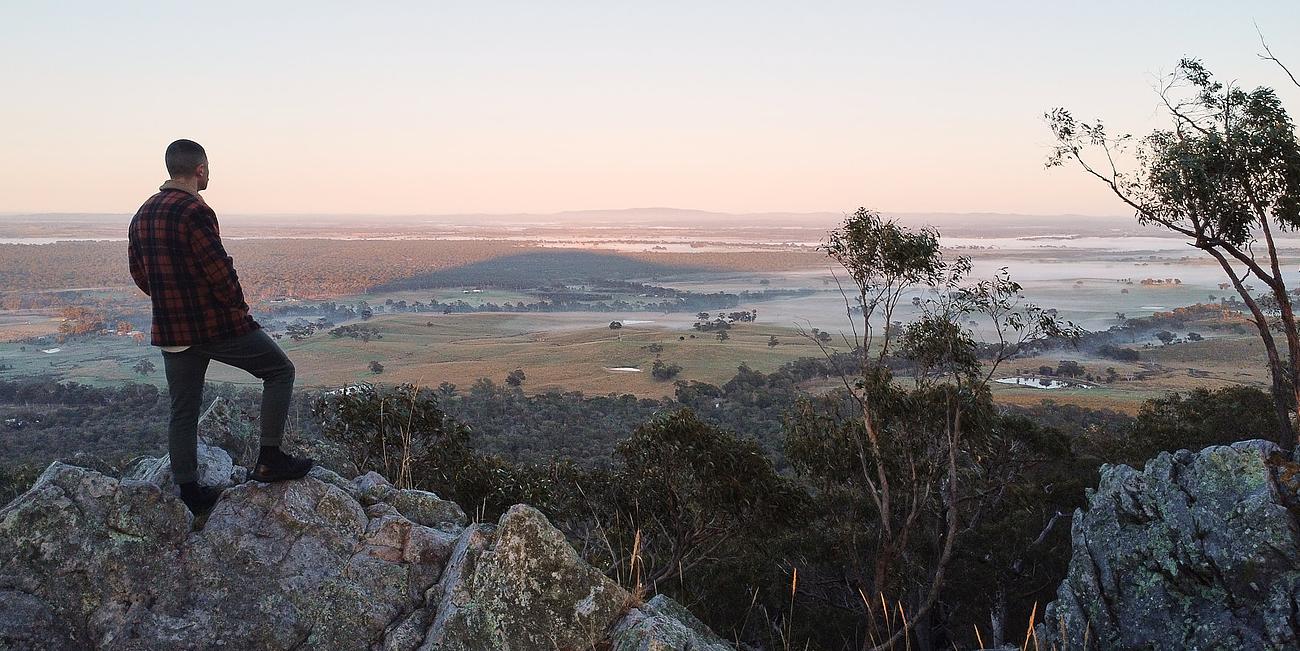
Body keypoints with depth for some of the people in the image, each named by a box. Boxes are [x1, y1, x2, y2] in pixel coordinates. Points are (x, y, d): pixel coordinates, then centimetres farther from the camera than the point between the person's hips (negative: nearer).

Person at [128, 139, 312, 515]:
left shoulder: (142, 215, 10)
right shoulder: (195, 211, -17)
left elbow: (138, 272, 16)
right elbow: (220, 270, -20)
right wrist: (238, 307, -5)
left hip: (170, 331, 8)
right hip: (217, 324, -8)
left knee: (183, 413, 14)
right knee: (280, 371, 8)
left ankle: (189, 493, 21)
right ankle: (269, 459, 4)